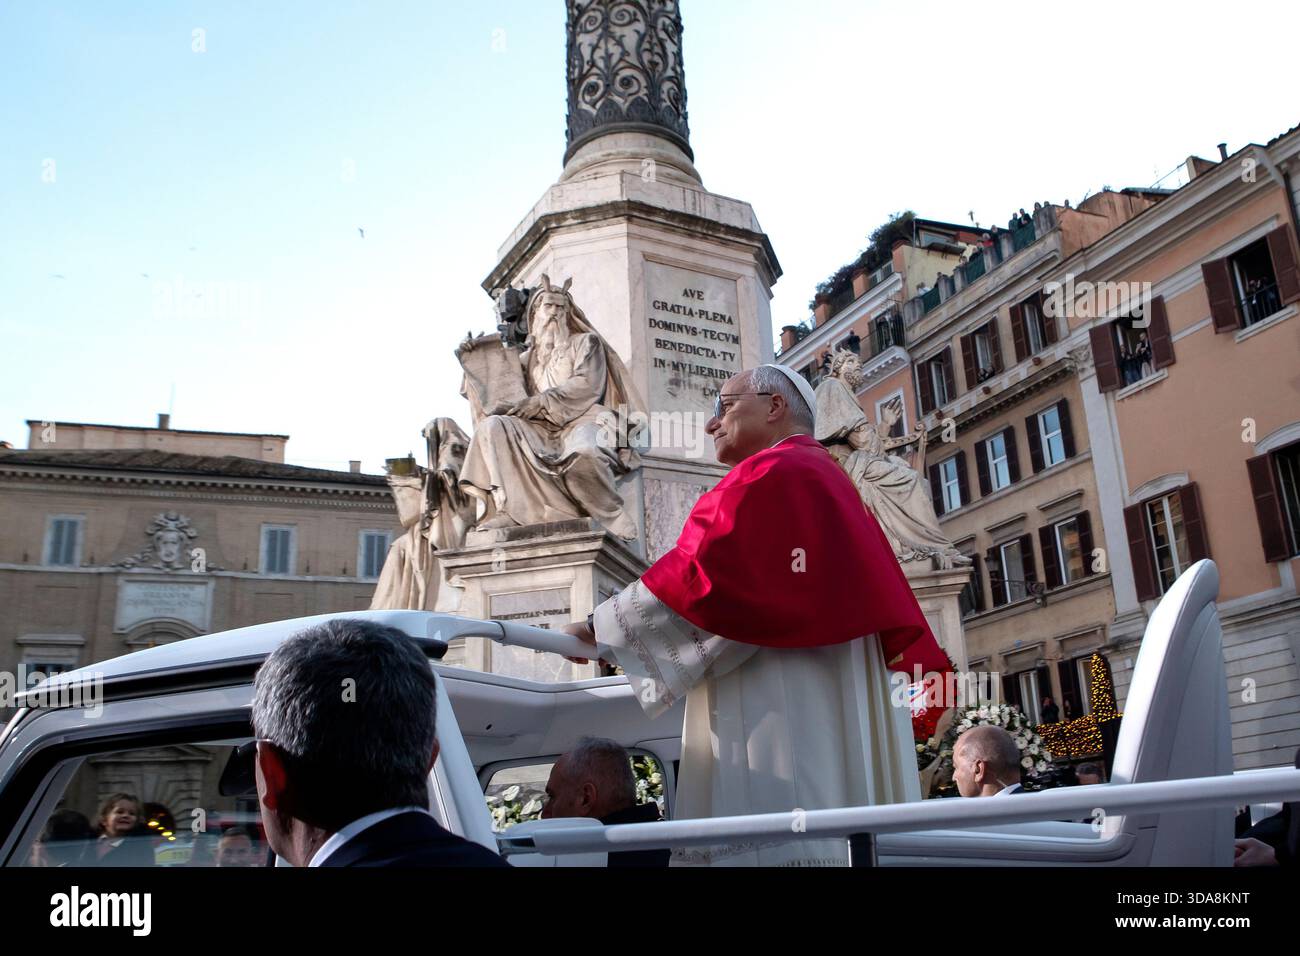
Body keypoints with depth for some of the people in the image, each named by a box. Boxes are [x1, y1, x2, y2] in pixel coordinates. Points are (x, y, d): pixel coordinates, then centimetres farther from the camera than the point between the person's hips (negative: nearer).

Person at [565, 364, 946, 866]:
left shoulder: (771, 477, -4)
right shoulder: (829, 483, 26)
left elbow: (697, 575, -11)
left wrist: (602, 629, -2)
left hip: (778, 719, -10)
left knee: (768, 845, -12)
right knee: (818, 837, 6)